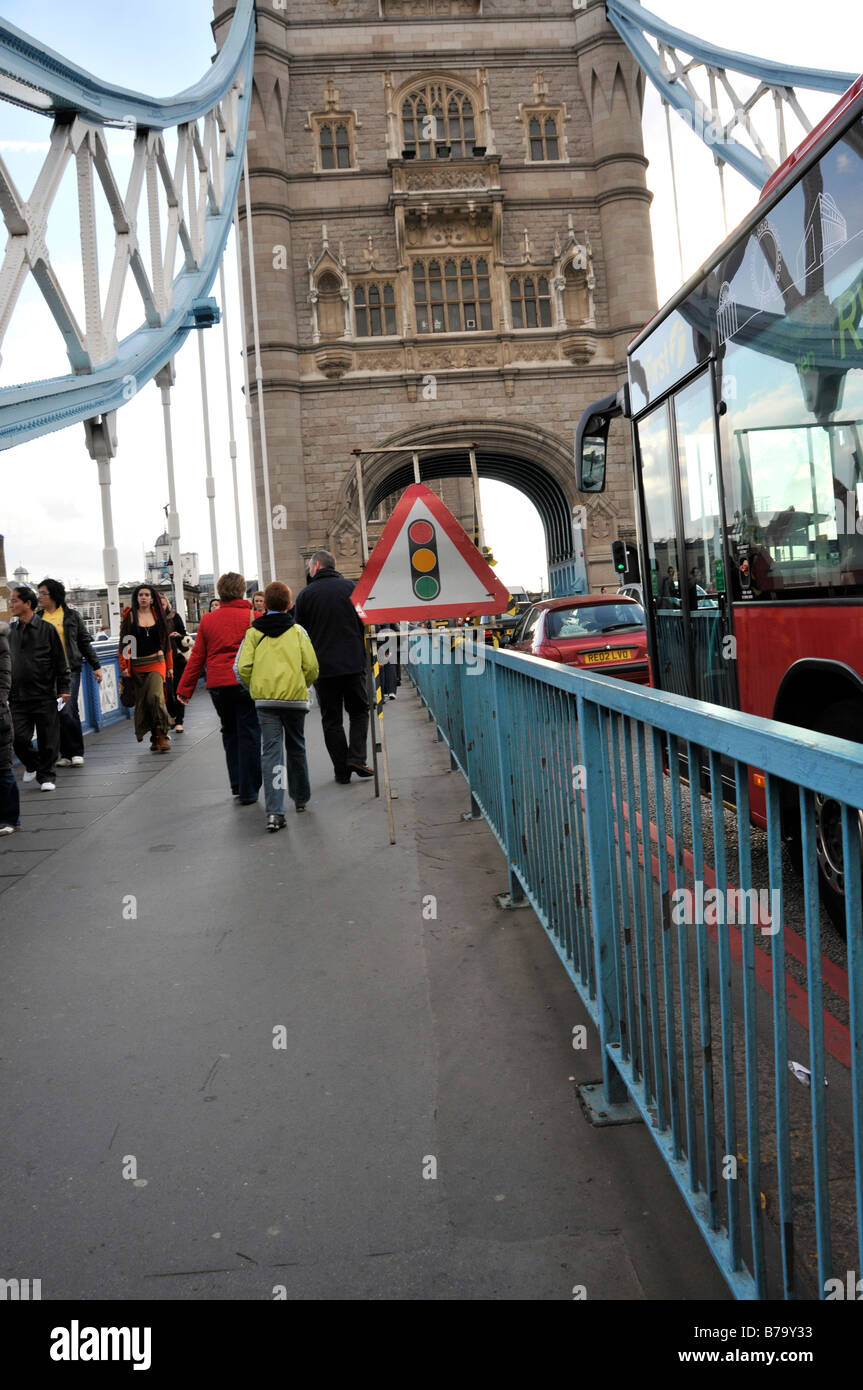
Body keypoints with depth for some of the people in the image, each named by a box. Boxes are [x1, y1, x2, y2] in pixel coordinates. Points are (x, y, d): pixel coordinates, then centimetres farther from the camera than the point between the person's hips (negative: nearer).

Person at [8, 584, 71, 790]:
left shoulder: (46, 629, -4)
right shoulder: (10, 630, 8)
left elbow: (61, 662, -1)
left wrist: (64, 688, -4)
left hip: (45, 696, -3)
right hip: (18, 697, 3)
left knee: (47, 740, 2)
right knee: (18, 739, 0)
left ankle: (46, 776, 17)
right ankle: (31, 765, 27)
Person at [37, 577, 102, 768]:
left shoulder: (72, 615, 5)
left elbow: (85, 642, 8)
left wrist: (96, 666, 6)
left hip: (69, 671, -4)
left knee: (67, 711, -12)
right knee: (55, 714, 4)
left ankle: (77, 752, 0)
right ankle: (66, 754, 13)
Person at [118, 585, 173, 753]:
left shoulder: (158, 614, 8)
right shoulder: (130, 615, 3)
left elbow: (165, 640, 14)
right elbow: (124, 641, 1)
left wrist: (169, 665, 14)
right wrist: (124, 666, -6)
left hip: (156, 662, -1)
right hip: (137, 665, 1)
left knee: (156, 696, -19)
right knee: (141, 701, 4)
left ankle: (161, 736, -13)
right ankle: (155, 739, 15)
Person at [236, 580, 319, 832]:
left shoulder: (253, 632, 5)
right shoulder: (297, 630, 3)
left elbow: (242, 667, -4)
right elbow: (311, 666, -4)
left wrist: (255, 688, 13)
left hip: (264, 699, 0)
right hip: (295, 697, 0)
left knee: (271, 751, -3)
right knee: (296, 748, 18)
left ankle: (274, 812, -15)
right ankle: (301, 798, 35)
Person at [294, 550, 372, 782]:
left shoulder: (305, 594, 0)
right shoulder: (351, 587, 2)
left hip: (323, 667, 0)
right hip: (354, 663, 1)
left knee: (331, 719, 8)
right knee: (359, 711, 14)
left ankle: (341, 770, 7)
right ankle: (356, 757, -4)